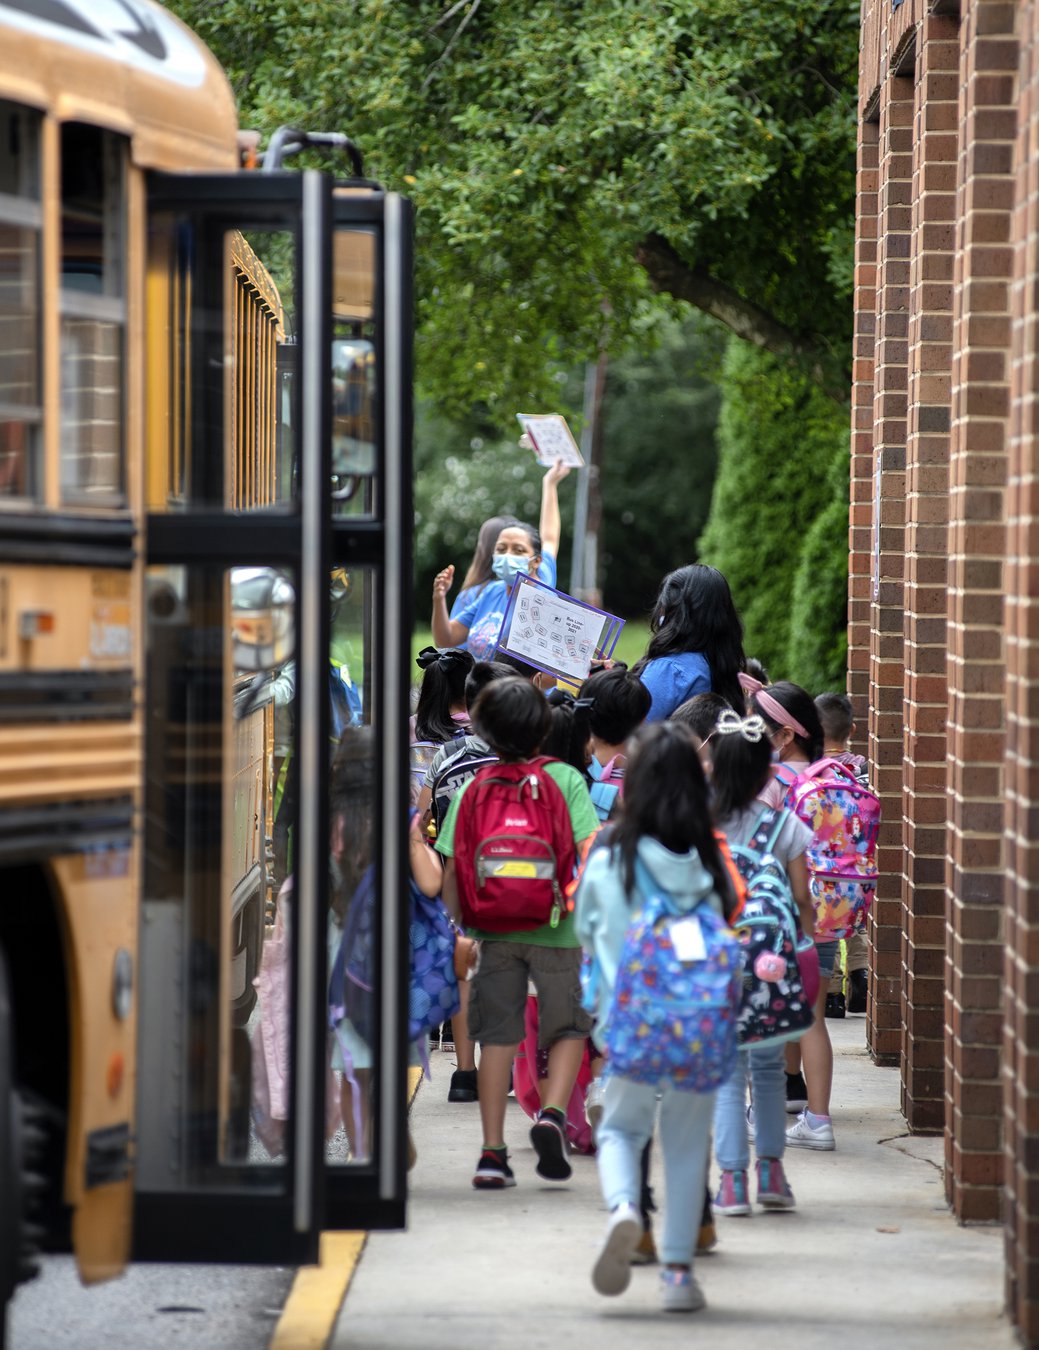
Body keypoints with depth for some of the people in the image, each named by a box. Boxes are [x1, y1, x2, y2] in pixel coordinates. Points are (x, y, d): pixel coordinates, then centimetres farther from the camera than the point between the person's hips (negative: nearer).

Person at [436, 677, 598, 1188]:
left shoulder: (472, 788, 1)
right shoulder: (565, 779, -4)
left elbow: (451, 867, -1)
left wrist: (460, 921, 10)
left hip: (495, 930, 2)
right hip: (557, 929, -2)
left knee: (497, 1035, 9)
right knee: (568, 1028, 14)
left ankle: (492, 1152, 7)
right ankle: (551, 1114, -10)